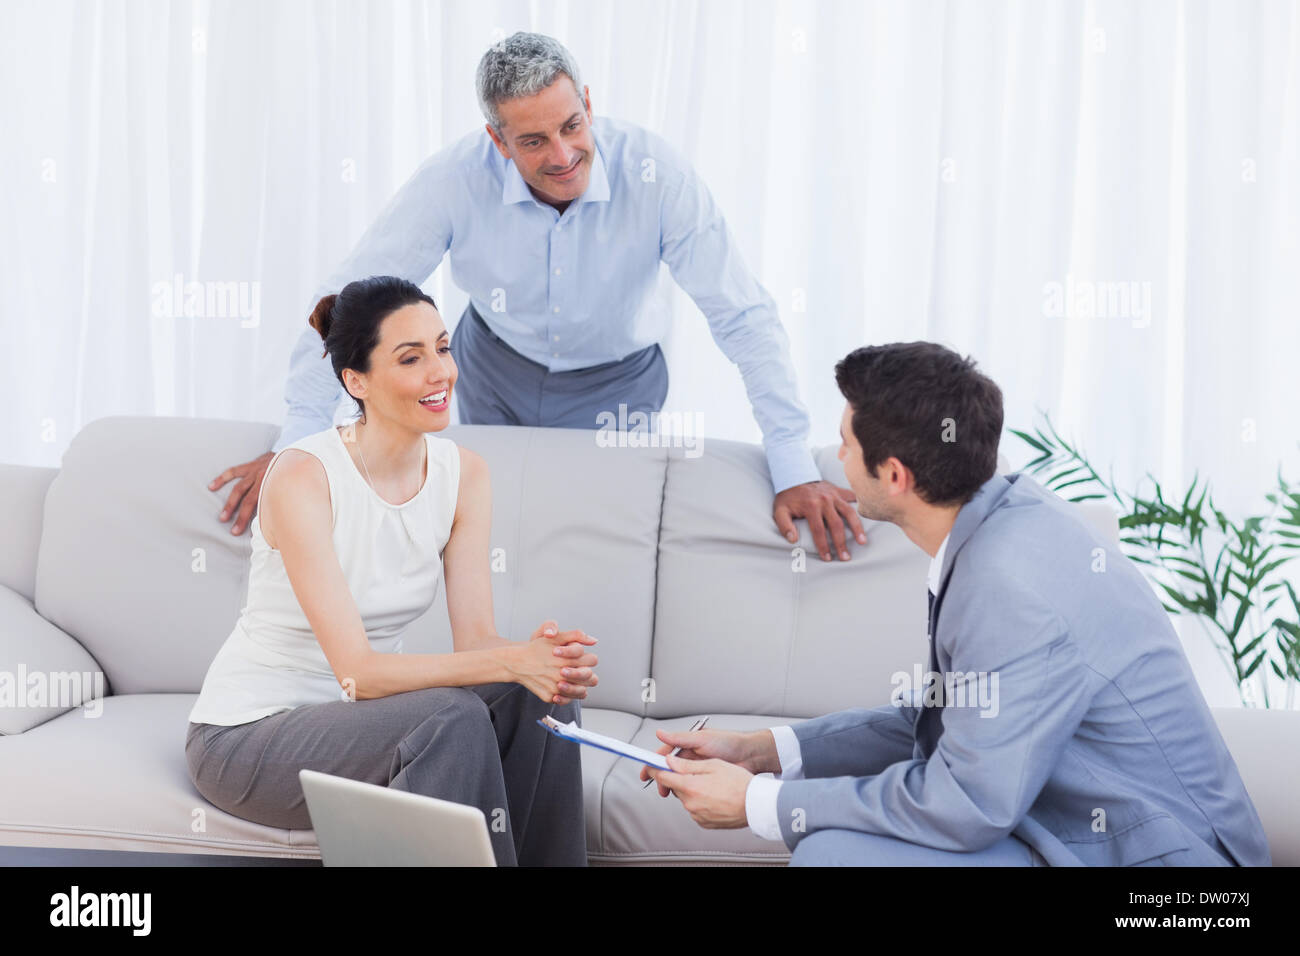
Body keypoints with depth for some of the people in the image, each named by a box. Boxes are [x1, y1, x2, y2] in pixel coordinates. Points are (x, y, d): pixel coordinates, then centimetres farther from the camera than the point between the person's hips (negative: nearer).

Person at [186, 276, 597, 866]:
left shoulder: (462, 473, -3)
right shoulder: (304, 475, -22)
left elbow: (476, 638, -8)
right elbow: (357, 670, -27)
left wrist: (540, 654, -31)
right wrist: (511, 662, -37)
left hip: (358, 713, 6)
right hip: (248, 735, -6)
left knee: (539, 695, -19)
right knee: (454, 718, -30)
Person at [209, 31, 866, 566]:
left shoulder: (655, 174, -32)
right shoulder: (456, 180, -30)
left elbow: (744, 318, -28)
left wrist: (795, 470, -33)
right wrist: (296, 442, -28)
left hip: (617, 383, -1)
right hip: (496, 369, 1)